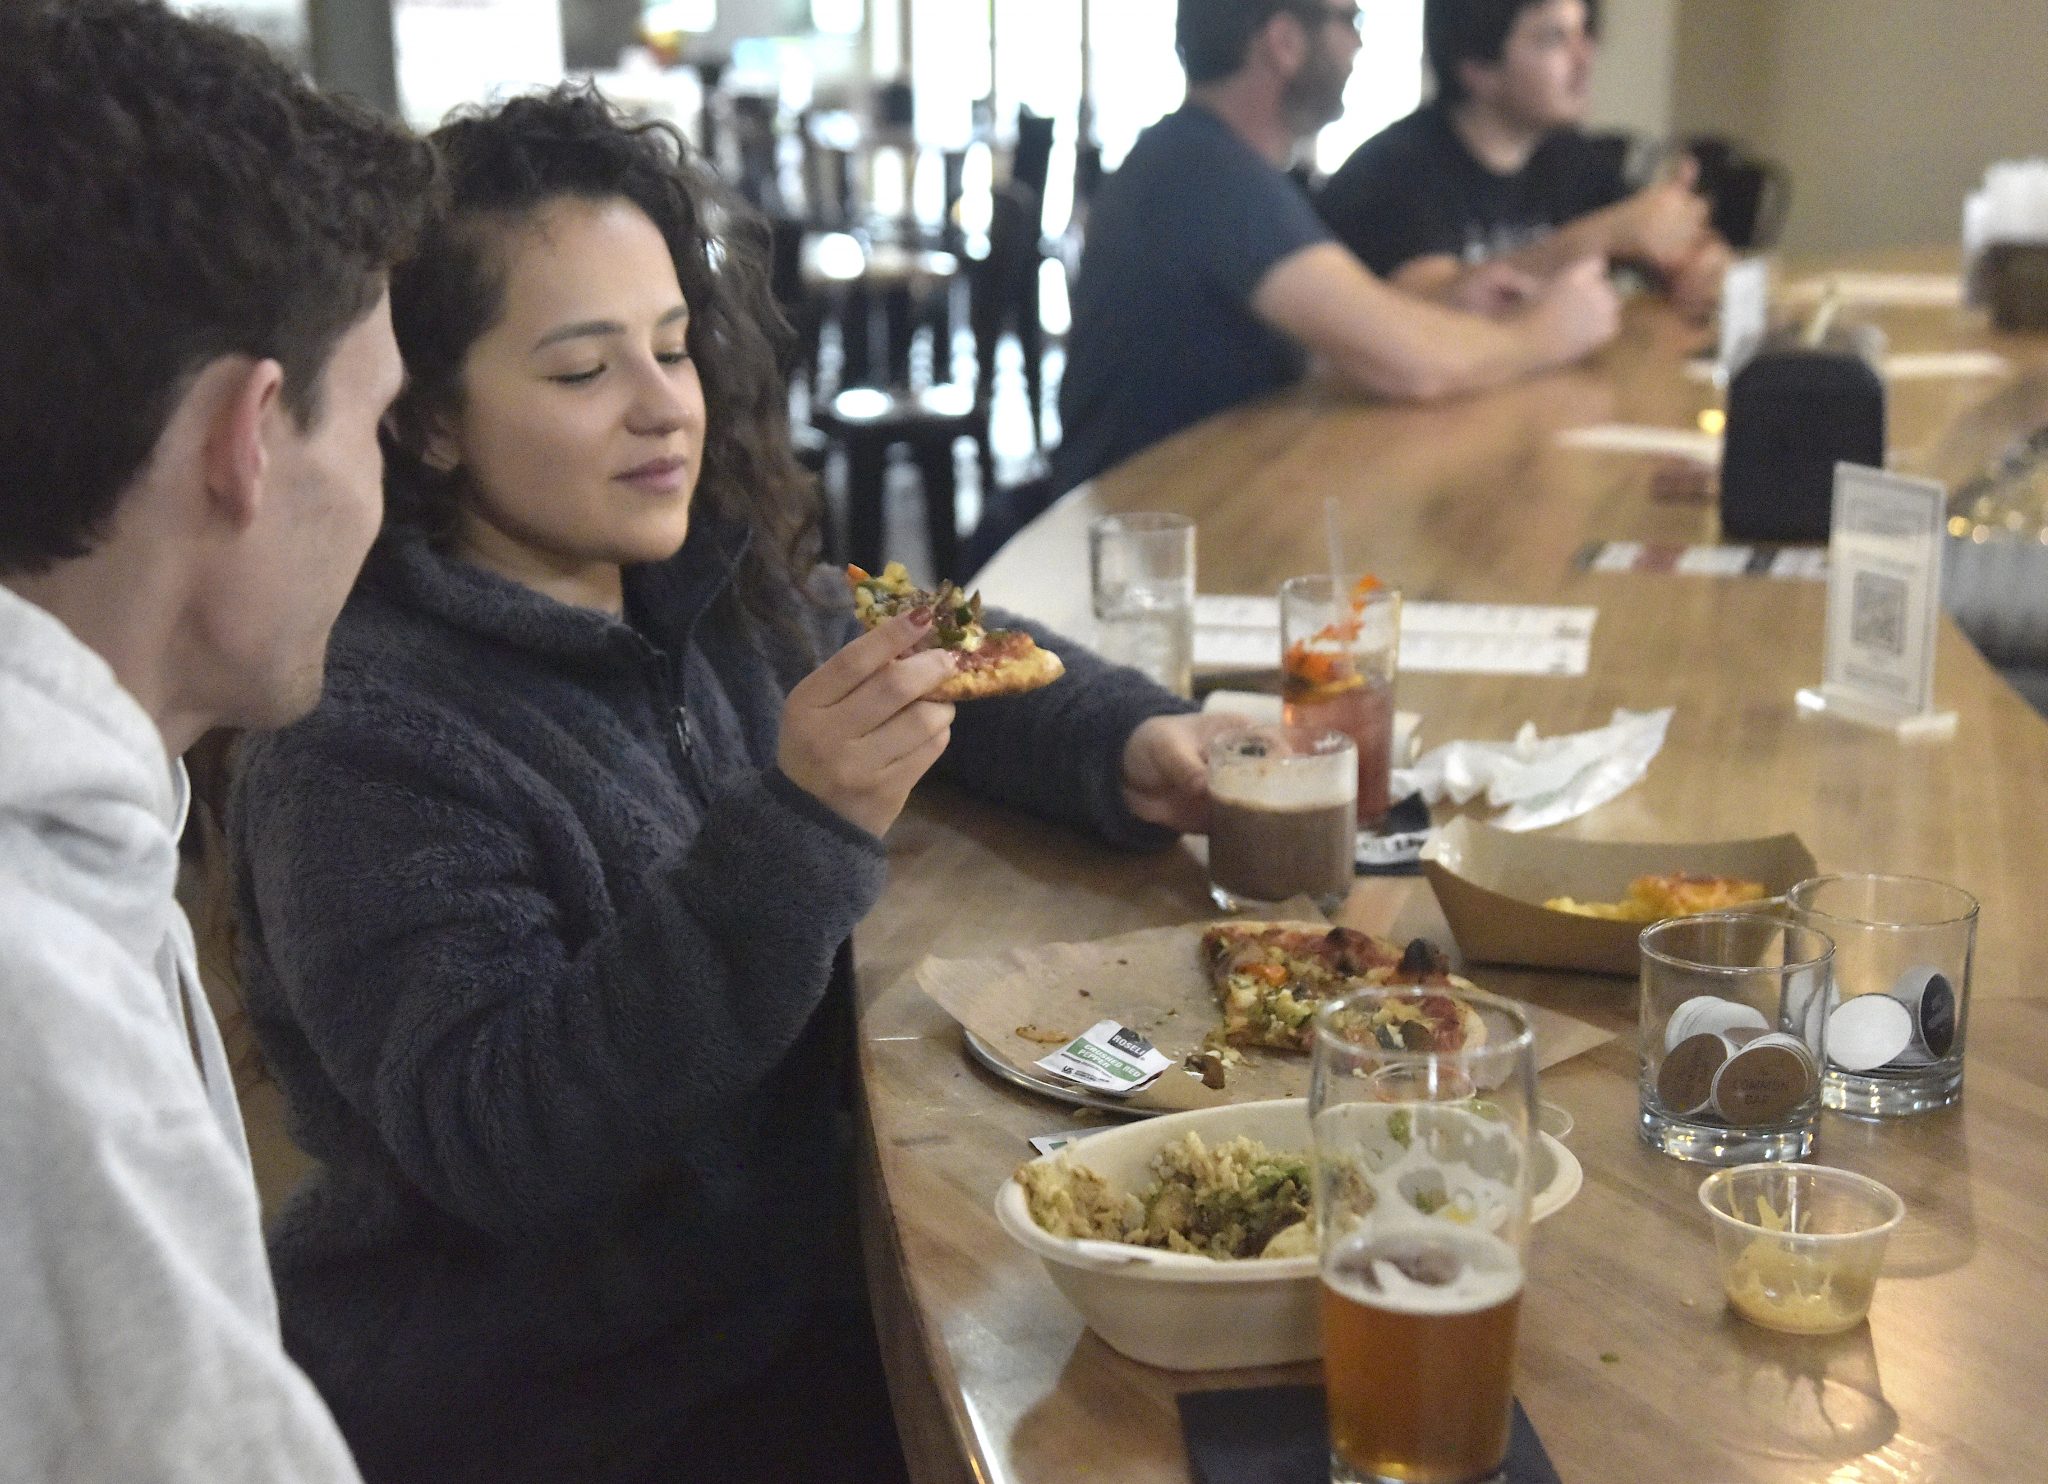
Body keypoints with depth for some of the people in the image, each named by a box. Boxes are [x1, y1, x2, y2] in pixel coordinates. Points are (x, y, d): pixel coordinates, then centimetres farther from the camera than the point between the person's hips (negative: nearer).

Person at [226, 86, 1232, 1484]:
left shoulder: (708, 595, 0)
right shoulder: (359, 737, -21)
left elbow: (946, 661, 18)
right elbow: (496, 1147, -29)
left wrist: (1127, 740, -2)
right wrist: (793, 830, -36)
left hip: (793, 1292, 7)